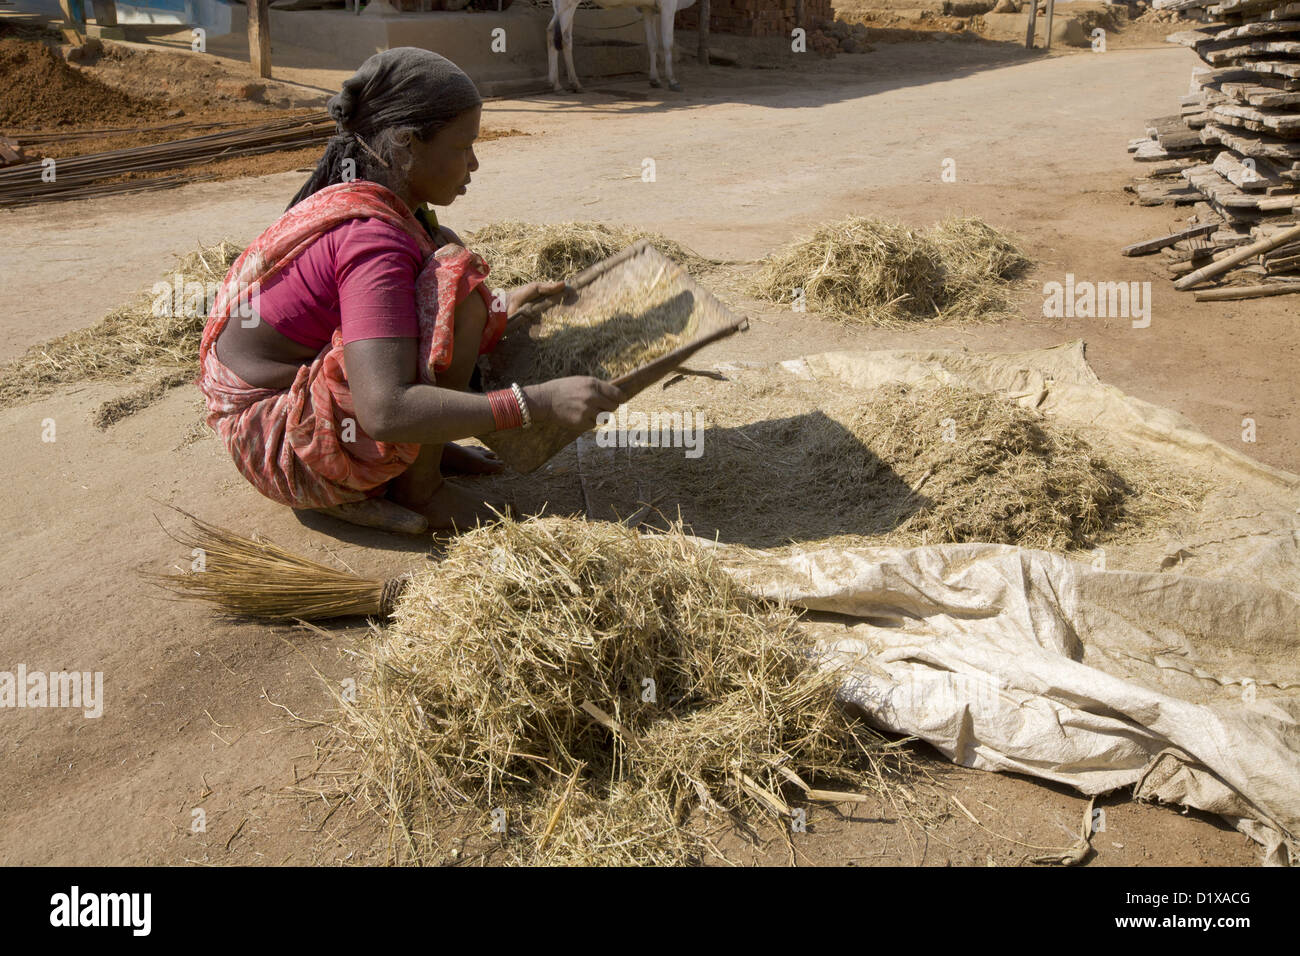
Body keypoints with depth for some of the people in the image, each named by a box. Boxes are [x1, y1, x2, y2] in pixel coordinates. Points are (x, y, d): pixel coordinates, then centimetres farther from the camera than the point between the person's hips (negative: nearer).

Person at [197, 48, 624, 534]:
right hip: (284, 450, -10)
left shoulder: (359, 203, 3)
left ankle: (421, 448, 6)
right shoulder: (373, 237, -26)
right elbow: (385, 411, -36)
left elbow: (383, 304, 19)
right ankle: (417, 489, -9)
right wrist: (537, 402, -37)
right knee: (454, 281, -24)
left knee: (441, 246, 12)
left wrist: (498, 306, 12)